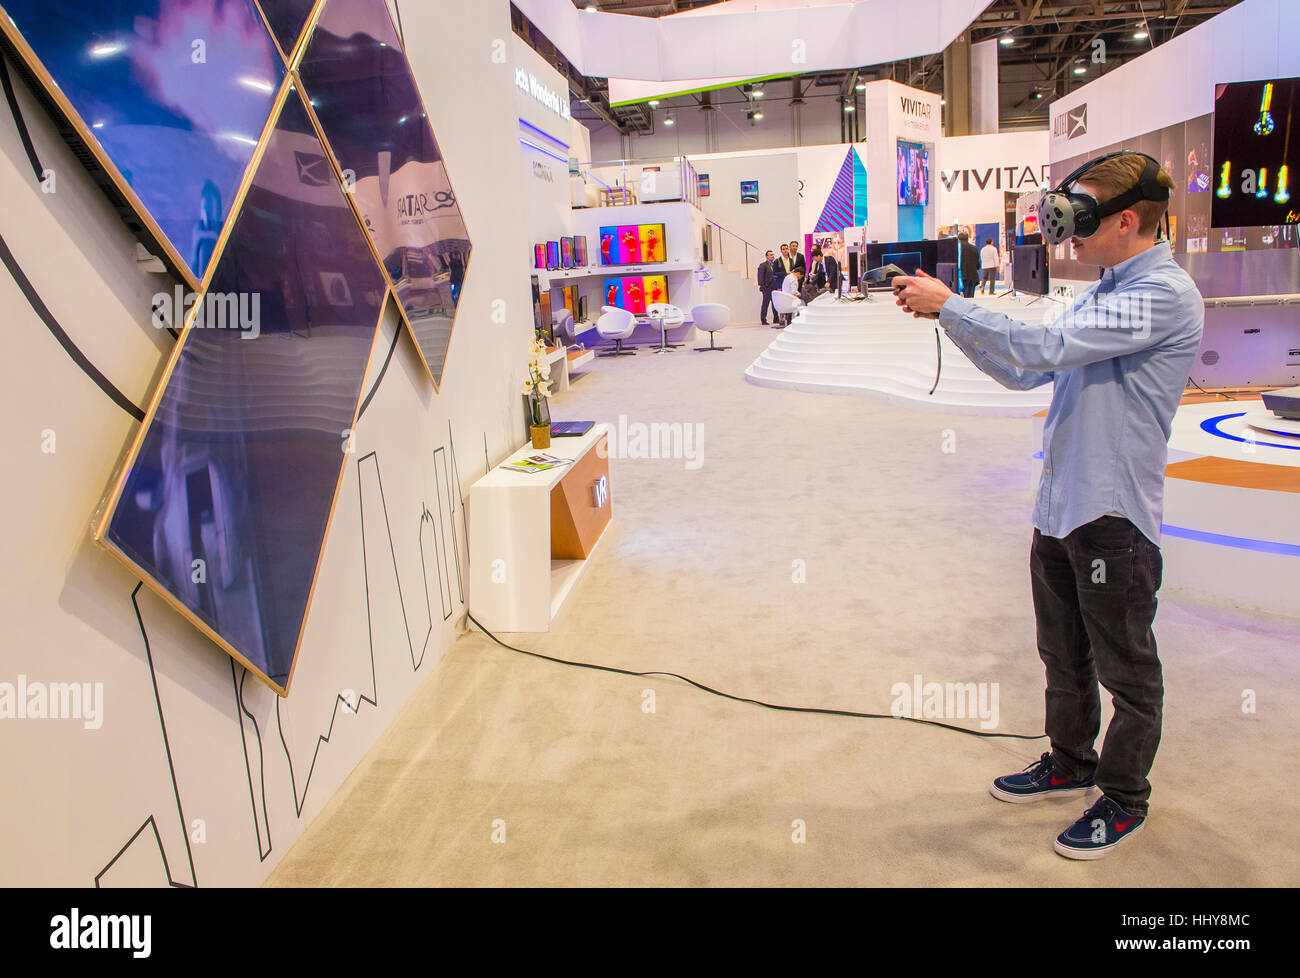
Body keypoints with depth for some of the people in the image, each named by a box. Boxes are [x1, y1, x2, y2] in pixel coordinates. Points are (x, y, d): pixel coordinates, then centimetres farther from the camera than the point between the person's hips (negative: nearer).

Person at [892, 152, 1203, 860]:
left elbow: (1044, 346, -27)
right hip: (1059, 508, 9)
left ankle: (1125, 800, 27)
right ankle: (1070, 763, 41)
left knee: (1126, 670, 9)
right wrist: (949, 315, 1)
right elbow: (1026, 371, 11)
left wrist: (948, 306, -19)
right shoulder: (1106, 294, 13)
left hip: (1113, 515, -9)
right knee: (1064, 656, 21)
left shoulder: (1165, 294, -17)